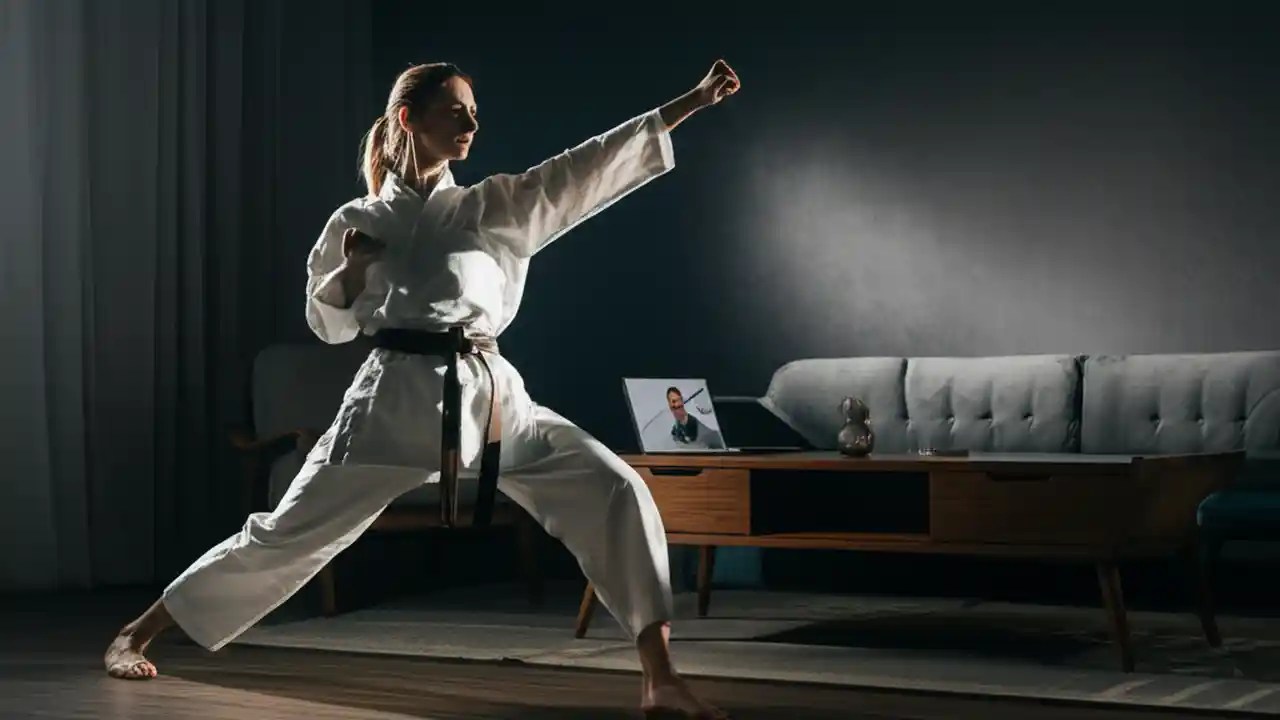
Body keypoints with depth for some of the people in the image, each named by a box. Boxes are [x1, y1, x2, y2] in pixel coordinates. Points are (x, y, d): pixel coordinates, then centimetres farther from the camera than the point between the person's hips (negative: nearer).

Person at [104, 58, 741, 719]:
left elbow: (587, 168, 5)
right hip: (400, 396, -2)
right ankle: (136, 634, 19)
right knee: (288, 532, 0)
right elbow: (328, 325, 17)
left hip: (492, 395, 2)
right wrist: (353, 269, -5)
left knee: (615, 492, -16)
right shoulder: (359, 221, 10)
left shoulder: (493, 207, 13)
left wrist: (695, 100, 0)